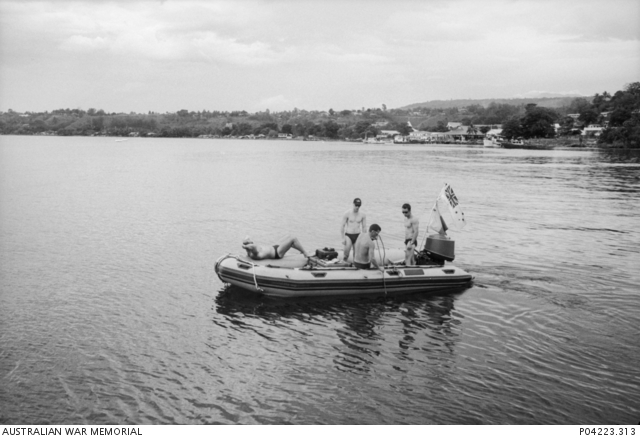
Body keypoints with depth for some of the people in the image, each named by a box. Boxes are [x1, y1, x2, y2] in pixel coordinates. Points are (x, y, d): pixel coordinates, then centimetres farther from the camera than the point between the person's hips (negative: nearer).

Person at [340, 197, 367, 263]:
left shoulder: (363, 215, 1)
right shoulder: (347, 213, -6)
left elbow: (364, 227, 8)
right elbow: (342, 226, -2)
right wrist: (343, 238, -6)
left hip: (357, 236, 2)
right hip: (348, 235, -2)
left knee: (356, 254, 0)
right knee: (347, 250, -24)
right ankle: (345, 260, 2)